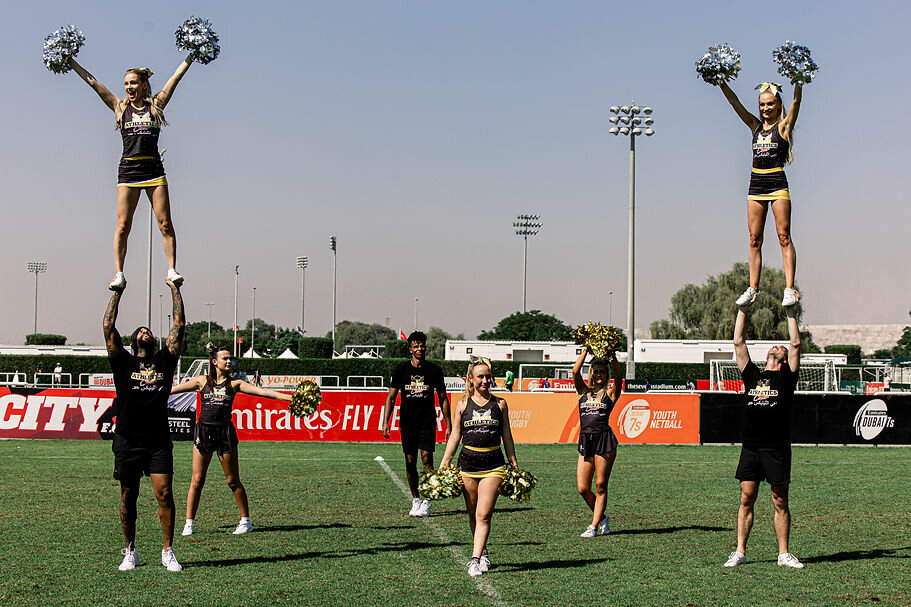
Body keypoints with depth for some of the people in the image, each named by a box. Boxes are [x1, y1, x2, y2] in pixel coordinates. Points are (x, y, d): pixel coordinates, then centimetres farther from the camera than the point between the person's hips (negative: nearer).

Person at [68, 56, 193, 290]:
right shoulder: (120, 107, 10)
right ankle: (118, 274, -3)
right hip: (128, 170, 0)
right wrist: (70, 62, 12)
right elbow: (92, 82, 11)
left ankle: (172, 270, -1)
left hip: (154, 170, 0)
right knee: (122, 225, -4)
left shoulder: (155, 105, 9)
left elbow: (176, 77, 10)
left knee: (165, 224, -4)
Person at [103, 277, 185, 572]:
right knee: (128, 497, 7)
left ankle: (167, 552, 1)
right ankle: (130, 552, 19)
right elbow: (108, 326, -2)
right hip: (128, 440, 0)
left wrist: (175, 290, 9)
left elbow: (179, 326, 6)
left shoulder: (165, 360, 9)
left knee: (164, 493, -8)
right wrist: (118, 291, 5)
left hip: (158, 440, 0)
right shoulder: (123, 362, 5)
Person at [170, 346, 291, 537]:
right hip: (204, 431, 0)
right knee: (197, 480, 1)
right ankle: (189, 523, 10)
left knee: (233, 481, 3)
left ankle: (246, 521, 15)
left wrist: (290, 397, -9)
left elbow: (261, 391, -1)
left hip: (225, 432, 0)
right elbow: (173, 389, 10)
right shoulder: (202, 381, 7)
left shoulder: (234, 384, 6)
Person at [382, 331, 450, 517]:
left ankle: (426, 502, -9)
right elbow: (391, 397, 6)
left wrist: (448, 425, 3)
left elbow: (443, 399, 7)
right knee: (410, 462, 4)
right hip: (407, 423, 2)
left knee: (427, 459, -11)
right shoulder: (401, 370, 3)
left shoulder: (434, 370, 2)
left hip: (427, 421, -2)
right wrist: (385, 422, -4)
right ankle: (415, 500, 17)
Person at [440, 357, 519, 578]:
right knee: (473, 515, 9)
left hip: (493, 465, -1)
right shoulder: (462, 405, 5)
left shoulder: (499, 404, 5)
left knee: (483, 515, -10)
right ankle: (483, 553, 25)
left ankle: (475, 559, -12)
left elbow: (506, 436, 11)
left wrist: (514, 465, 11)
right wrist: (443, 466, 4)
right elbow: (455, 437, 8)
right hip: (467, 464, 1)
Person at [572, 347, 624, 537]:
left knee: (600, 486, -1)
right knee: (582, 488, 2)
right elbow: (575, 371, 0)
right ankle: (602, 518, 24)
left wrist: (611, 355, -12)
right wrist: (586, 350, -1)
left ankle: (594, 526, 6)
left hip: (604, 440, -4)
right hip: (585, 441, 4)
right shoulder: (583, 391, 13)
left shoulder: (610, 393, 6)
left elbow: (618, 375, -10)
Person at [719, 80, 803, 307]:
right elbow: (735, 103, 13)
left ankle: (789, 289, -12)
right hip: (756, 185, 5)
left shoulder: (783, 126, 2)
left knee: (784, 237, -8)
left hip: (777, 184, -5)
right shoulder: (755, 126, 15)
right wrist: (721, 83, 7)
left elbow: (796, 102, -9)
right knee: (754, 240, 5)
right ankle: (753, 289, 8)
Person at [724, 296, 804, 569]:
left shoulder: (786, 377, 8)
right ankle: (740, 551, 7)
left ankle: (784, 553, 10)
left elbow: (796, 345, 1)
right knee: (746, 499, 3)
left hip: (777, 449, -3)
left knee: (780, 502, 3)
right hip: (750, 448, 3)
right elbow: (739, 342, 14)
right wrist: (742, 310, 12)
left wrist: (791, 313, 3)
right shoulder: (752, 375, 15)